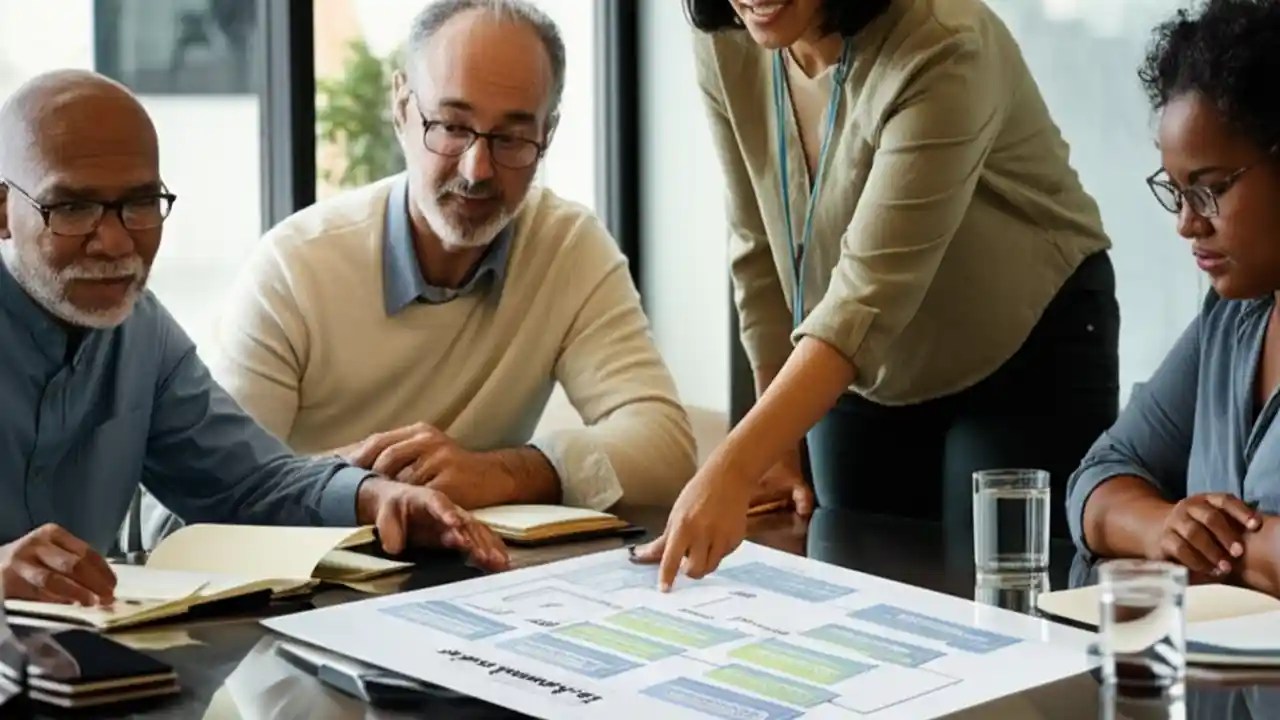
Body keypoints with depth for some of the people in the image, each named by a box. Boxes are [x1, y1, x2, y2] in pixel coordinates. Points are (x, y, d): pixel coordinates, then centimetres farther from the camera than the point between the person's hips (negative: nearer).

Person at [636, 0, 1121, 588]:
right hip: (867, 374, 5)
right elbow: (760, 253, -2)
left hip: (1025, 357, -5)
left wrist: (732, 471, -47)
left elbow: (873, 290, -38)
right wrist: (779, 446, 1)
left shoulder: (942, 48, -31)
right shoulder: (724, 47, -13)